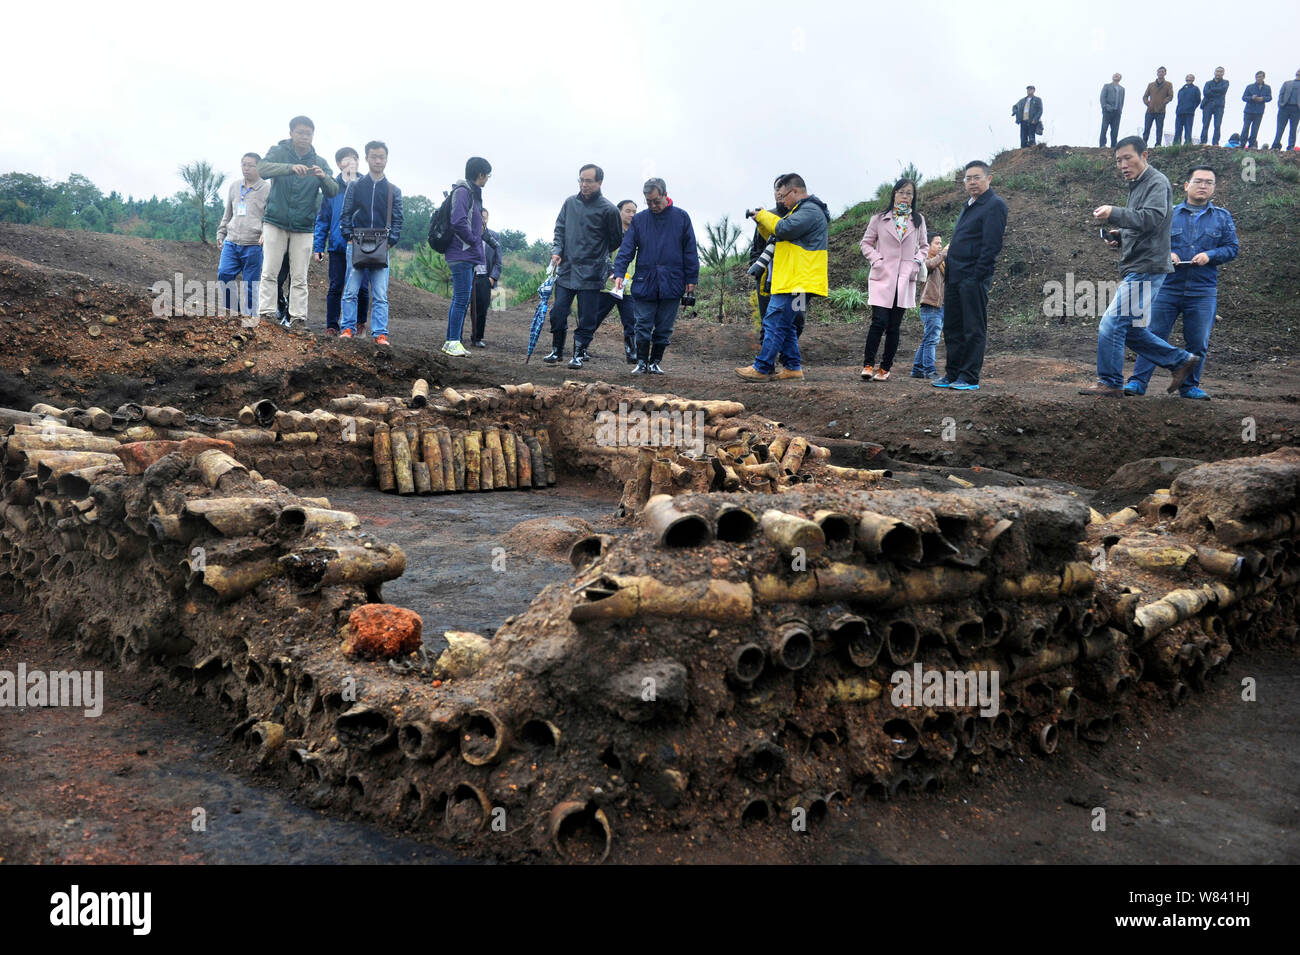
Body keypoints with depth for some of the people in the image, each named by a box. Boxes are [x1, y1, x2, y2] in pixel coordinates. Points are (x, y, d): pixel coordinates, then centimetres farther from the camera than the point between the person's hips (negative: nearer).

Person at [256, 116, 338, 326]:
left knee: (299, 277, 1)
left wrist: (323, 177, -24)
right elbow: (262, 169, -18)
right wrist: (290, 168, -34)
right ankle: (265, 313, -4)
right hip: (275, 222, -2)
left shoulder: (320, 162, 8)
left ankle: (298, 317, 1)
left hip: (304, 227, 2)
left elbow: (333, 192, -2)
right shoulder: (278, 152, 2)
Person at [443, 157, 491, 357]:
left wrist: (476, 240, 9)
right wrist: (473, 241, -12)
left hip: (468, 256, 10)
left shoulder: (473, 193, 19)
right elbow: (458, 222, -21)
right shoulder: (463, 192, -11)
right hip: (462, 255, -10)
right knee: (462, 298, -11)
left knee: (460, 299, 11)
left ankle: (451, 342, 15)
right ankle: (453, 342, -10)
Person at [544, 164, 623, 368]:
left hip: (591, 273, -4)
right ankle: (557, 350, 22)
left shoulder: (608, 209, -6)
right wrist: (557, 251, -1)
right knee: (558, 313, 6)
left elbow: (616, 240, 5)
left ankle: (579, 353, 15)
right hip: (566, 270, 4)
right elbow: (560, 229, 14)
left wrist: (597, 255, 8)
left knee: (586, 318, 2)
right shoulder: (570, 202, 7)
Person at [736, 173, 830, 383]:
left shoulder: (810, 210, -11)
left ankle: (761, 368, -10)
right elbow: (777, 237, 26)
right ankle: (793, 367, 15)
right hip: (790, 280, 11)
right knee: (784, 324, 13)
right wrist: (762, 222, 11)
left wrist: (762, 215, -8)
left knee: (774, 322, -11)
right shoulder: (802, 210, 23)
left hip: (797, 281, -11)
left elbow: (785, 229, -23)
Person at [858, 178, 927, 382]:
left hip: (905, 280, 2)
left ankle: (885, 368, 8)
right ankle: (868, 364, -4)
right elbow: (866, 242, 10)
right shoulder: (880, 219, 4)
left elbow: (923, 246, 21)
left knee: (894, 326, 2)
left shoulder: (918, 220, 12)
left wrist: (917, 262, 3)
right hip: (882, 278, -2)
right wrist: (876, 260, -5)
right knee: (879, 322, -14)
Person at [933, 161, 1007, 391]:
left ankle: (970, 378, 1)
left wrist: (977, 276, -20)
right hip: (955, 277, 9)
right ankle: (952, 374, 20)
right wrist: (949, 273, 16)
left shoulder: (994, 205, -8)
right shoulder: (969, 205, 20)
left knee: (973, 329, -3)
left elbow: (991, 245, -16)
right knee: (952, 327, 12)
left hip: (974, 278, -9)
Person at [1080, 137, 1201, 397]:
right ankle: (1181, 361, 20)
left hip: (1146, 268, -10)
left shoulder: (1157, 182, -7)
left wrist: (1114, 213, -34)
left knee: (1112, 324, -12)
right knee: (1131, 330, 12)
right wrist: (1119, 238, 9)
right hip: (1135, 270, 10)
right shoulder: (1137, 185, 22)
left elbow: (1152, 218, -24)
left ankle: (1110, 383, -4)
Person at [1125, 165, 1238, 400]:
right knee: (1153, 335, -5)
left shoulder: (1222, 217, 11)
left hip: (1203, 292, 1)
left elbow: (1232, 248, 9)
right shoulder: (1169, 214, 8)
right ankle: (1138, 381, -1)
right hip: (1168, 287, -1)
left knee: (1198, 342, 4)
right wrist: (1166, 254, -10)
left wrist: (1209, 255, -10)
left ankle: (1189, 385, 17)